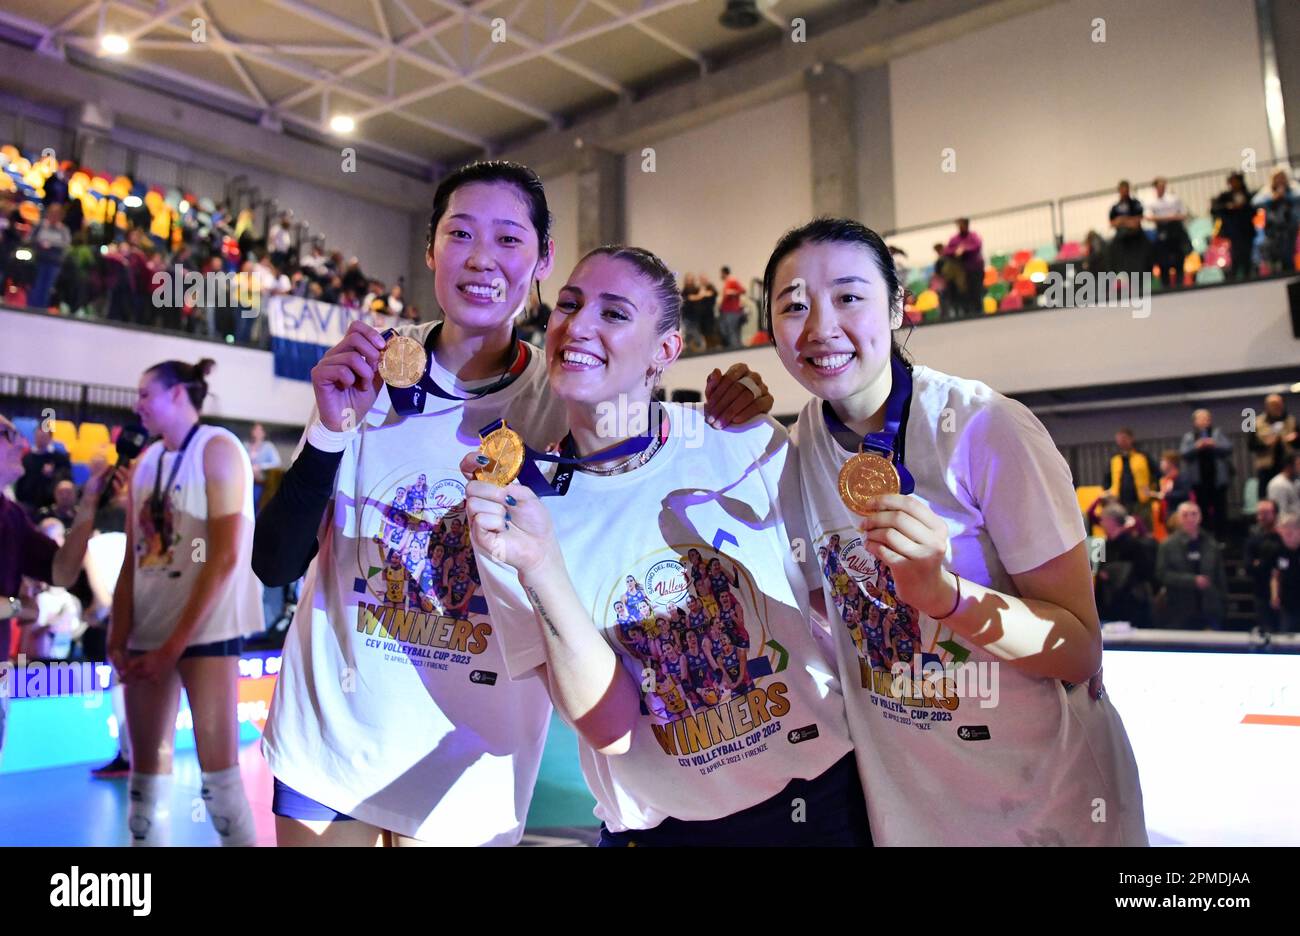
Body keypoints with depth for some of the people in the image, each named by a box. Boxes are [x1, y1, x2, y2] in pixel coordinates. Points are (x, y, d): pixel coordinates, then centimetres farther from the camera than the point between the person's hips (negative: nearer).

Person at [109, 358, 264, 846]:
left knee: (219, 771, -6)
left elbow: (226, 555, -12)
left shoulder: (217, 448, -4)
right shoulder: (144, 464, 15)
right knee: (146, 769, 9)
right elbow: (133, 559, 14)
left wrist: (177, 643, -13)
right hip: (147, 631, 6)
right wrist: (117, 638, 1)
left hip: (206, 629, -6)